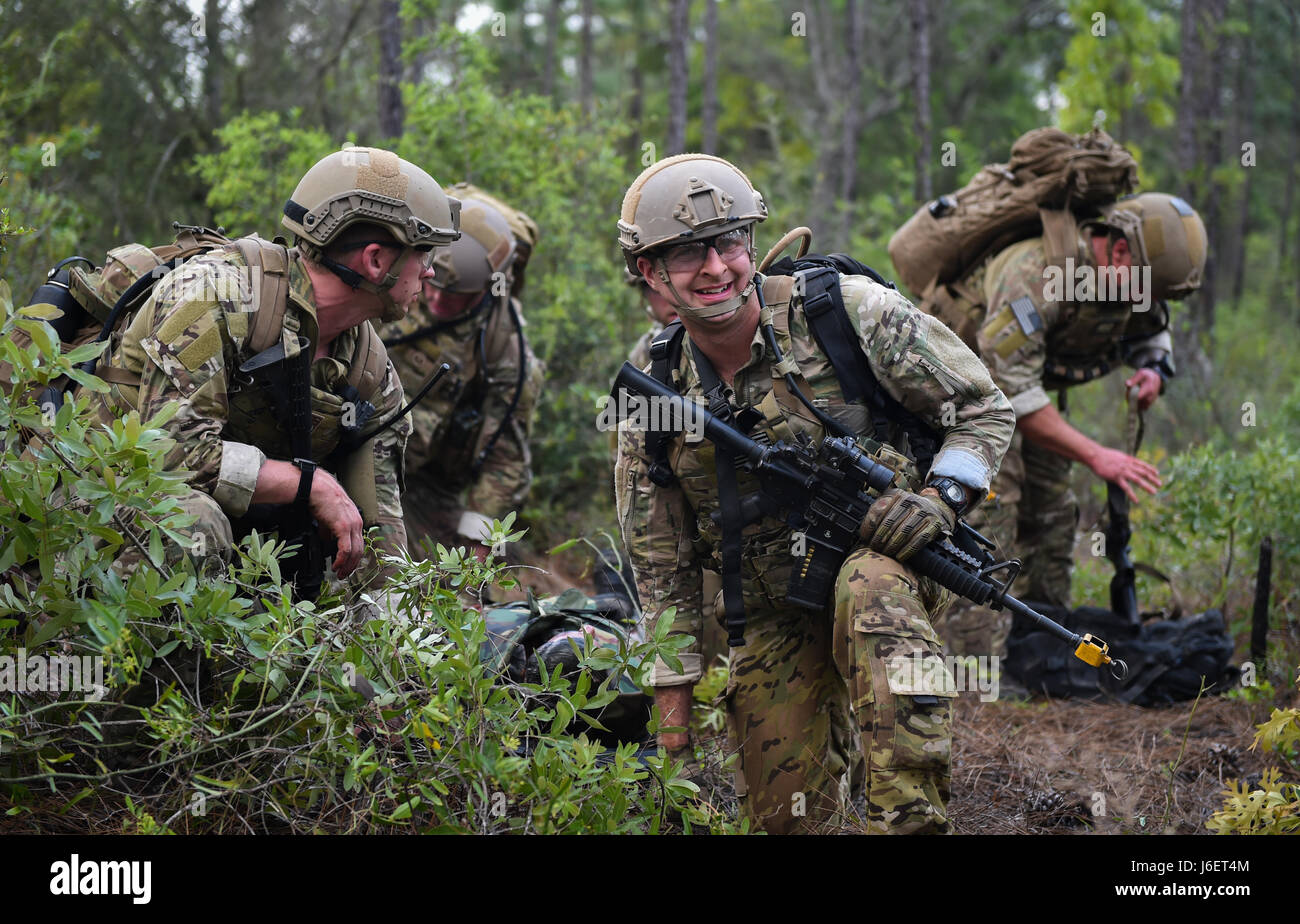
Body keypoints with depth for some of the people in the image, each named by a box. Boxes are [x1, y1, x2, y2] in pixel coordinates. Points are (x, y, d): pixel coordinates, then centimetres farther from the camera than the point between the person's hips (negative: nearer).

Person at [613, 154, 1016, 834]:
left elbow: (983, 411, -5)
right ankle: (833, 735, 37)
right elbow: (661, 563, 4)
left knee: (869, 591, -39)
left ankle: (912, 819, -37)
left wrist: (940, 499, -23)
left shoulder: (846, 312, -14)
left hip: (885, 551, -4)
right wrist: (672, 699, 4)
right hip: (773, 615, 4)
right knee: (784, 812, 2)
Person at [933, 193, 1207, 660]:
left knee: (1050, 512, 8)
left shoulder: (1127, 277, -10)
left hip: (1019, 382, 9)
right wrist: (1095, 455, -38)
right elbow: (1007, 385, -39)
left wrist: (1153, 368, -12)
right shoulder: (1039, 270, -37)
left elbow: (1152, 330, 13)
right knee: (986, 508, -21)